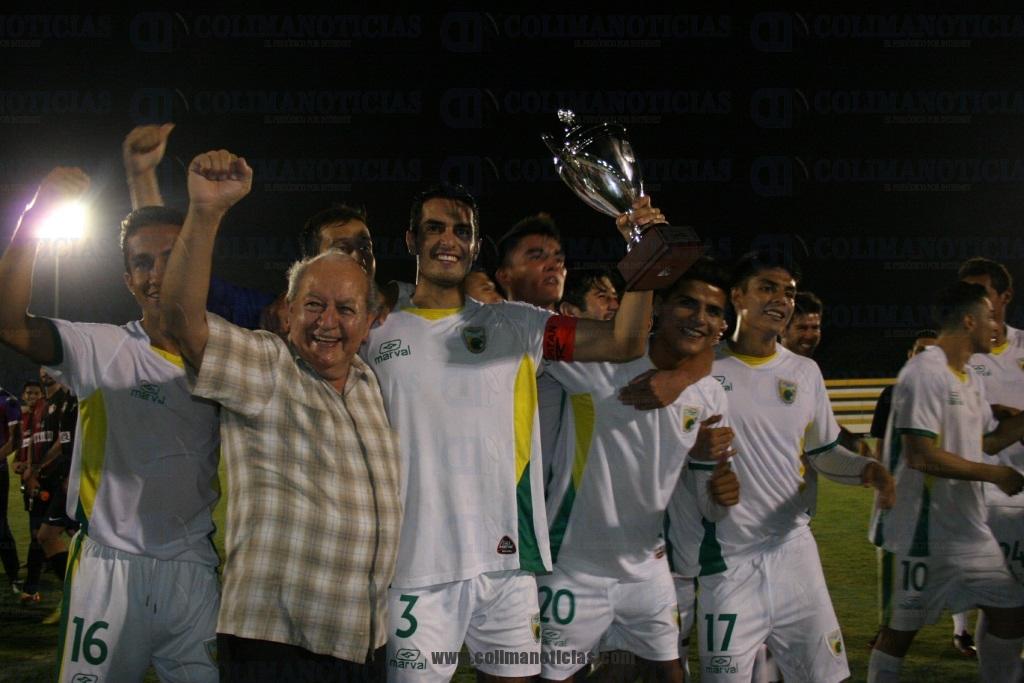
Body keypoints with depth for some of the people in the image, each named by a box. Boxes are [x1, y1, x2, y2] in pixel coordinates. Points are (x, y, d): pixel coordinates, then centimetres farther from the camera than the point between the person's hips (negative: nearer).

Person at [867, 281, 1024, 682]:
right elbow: (921, 456, -24)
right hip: (919, 531, -9)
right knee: (901, 628, 1)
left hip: (968, 531, 9)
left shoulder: (970, 378, 12)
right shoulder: (925, 374, -18)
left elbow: (988, 440, 24)